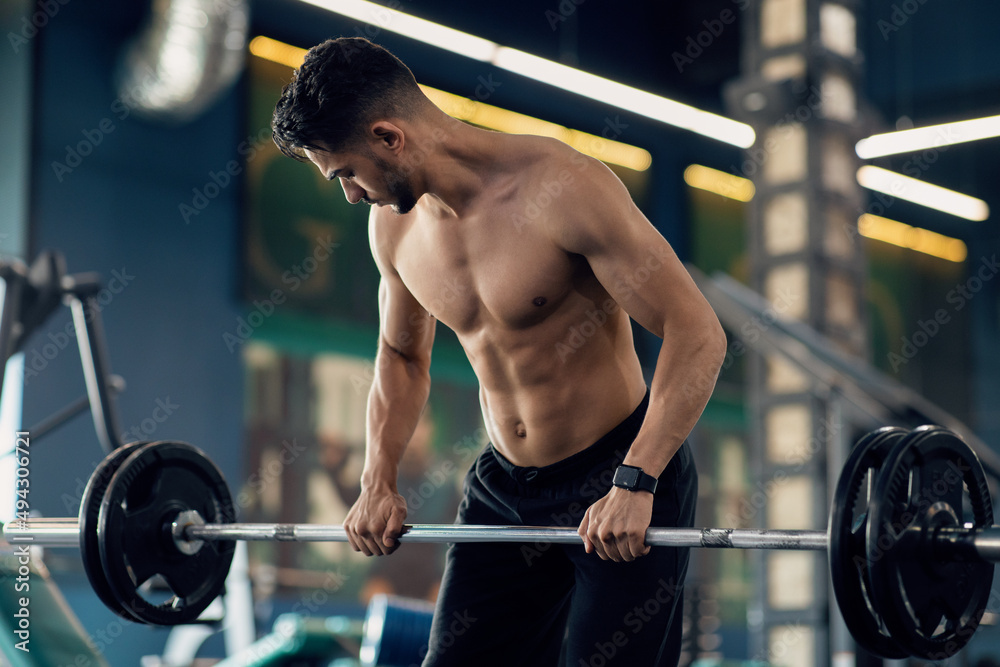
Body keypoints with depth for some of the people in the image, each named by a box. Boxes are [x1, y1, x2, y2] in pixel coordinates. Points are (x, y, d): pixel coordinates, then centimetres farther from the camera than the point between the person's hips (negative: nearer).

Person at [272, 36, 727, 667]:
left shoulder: (564, 189, -22)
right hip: (503, 487, 6)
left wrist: (634, 484, -30)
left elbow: (697, 332, -23)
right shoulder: (393, 224, 0)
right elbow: (402, 356, 18)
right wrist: (378, 481, 4)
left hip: (623, 478, -6)